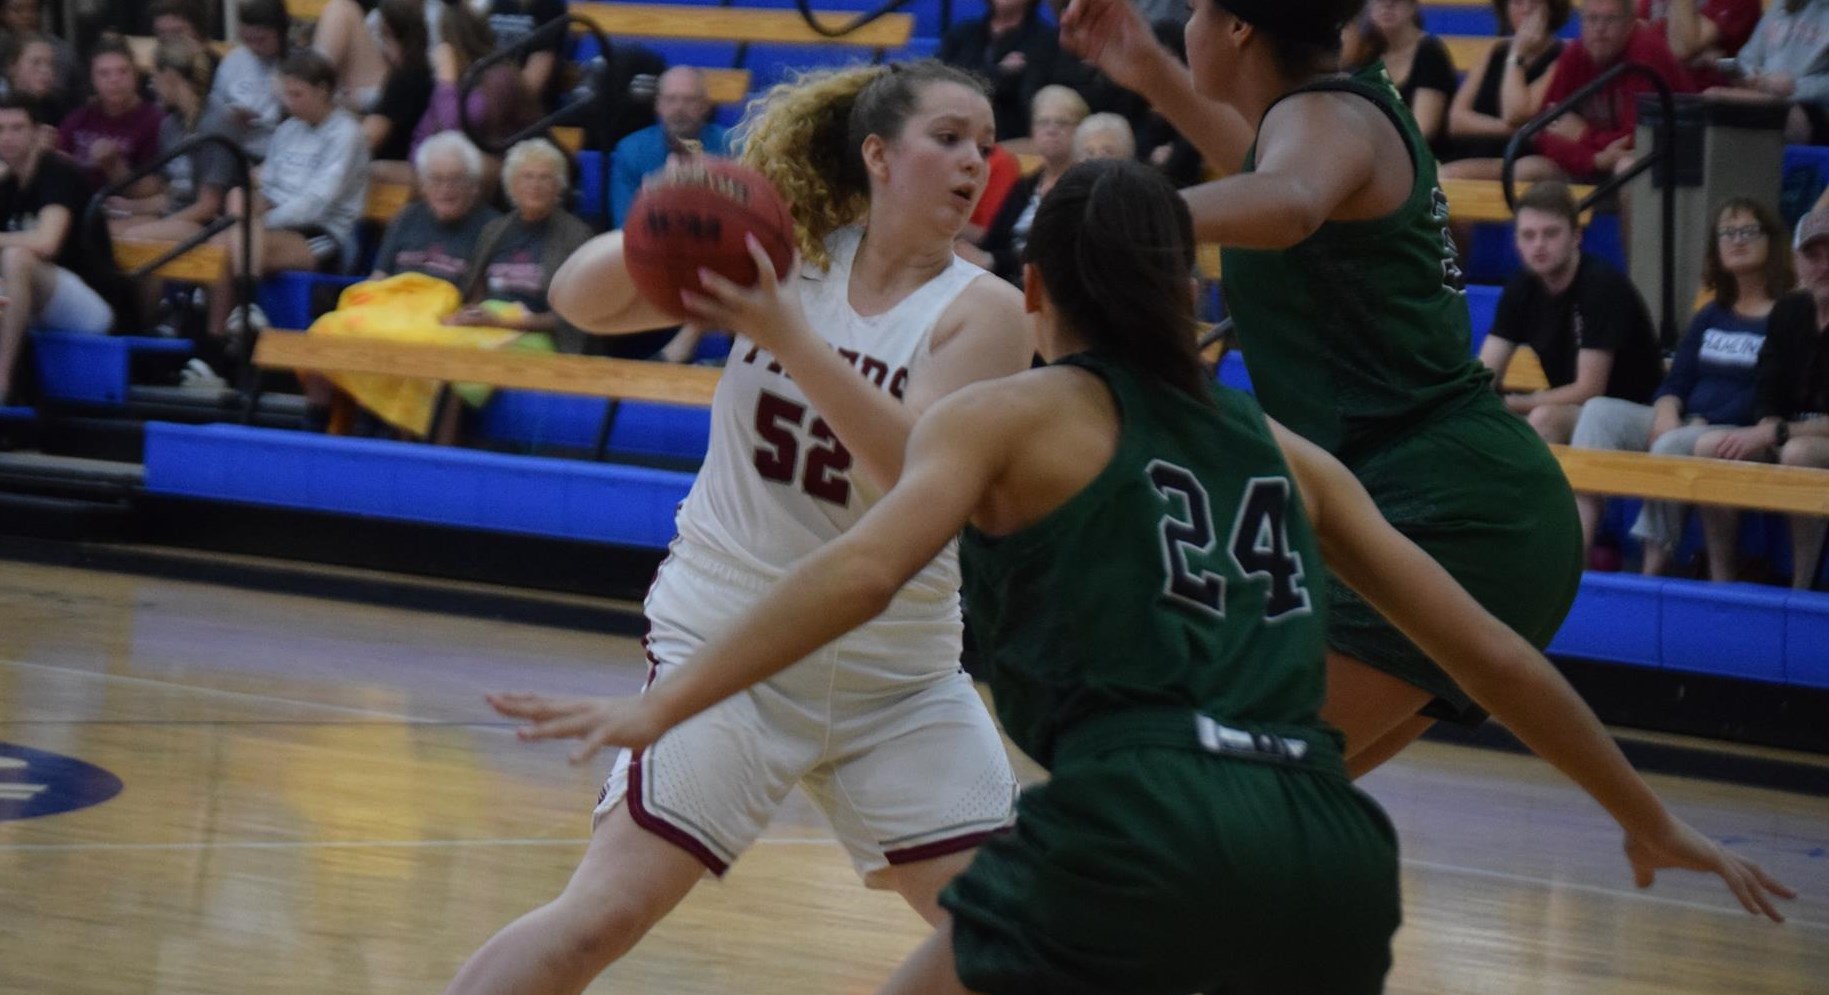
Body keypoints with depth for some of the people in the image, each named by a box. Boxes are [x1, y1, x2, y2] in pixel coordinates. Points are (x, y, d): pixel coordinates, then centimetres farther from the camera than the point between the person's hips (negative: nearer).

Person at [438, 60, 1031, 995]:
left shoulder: (982, 310, -7)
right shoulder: (786, 253, -2)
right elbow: (580, 301, -3)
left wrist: (786, 337, -33)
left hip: (899, 678, 1)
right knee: (608, 910, -15)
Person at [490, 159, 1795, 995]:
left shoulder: (1010, 414, 13)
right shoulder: (1284, 454, 25)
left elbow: (862, 571, -6)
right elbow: (1494, 655, 27)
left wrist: (661, 708, -10)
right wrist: (1650, 820, 38)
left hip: (1145, 828, -5)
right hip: (1330, 849, 5)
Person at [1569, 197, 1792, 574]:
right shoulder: (1711, 316, 22)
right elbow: (1676, 380, 15)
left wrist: (1705, 424, -18)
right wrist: (1666, 412, -8)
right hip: (1683, 426, 7)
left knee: (1673, 445, -37)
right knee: (1600, 411, -15)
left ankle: (1655, 567, -30)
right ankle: (1576, 541, -33)